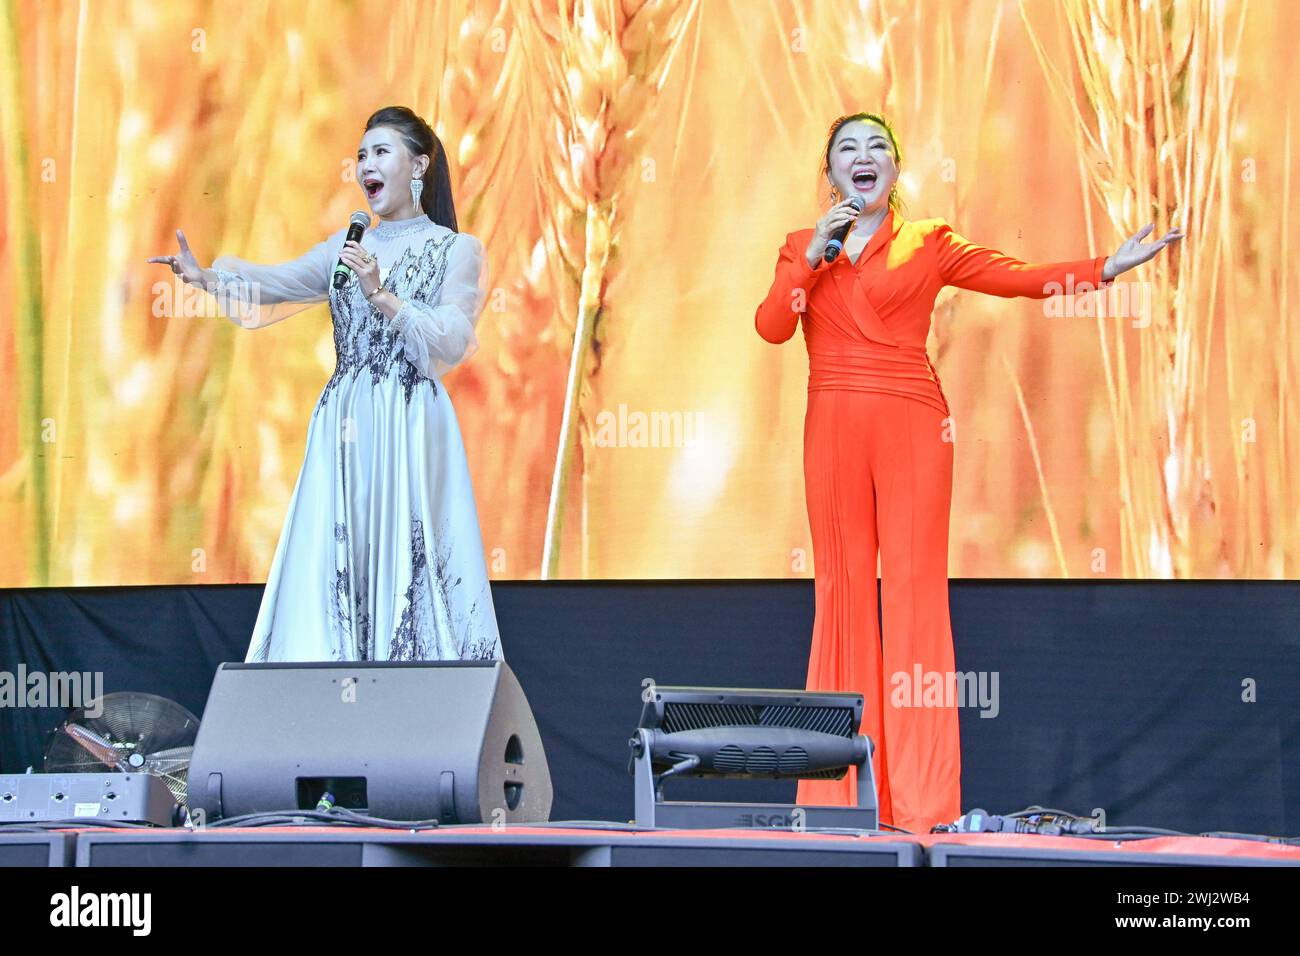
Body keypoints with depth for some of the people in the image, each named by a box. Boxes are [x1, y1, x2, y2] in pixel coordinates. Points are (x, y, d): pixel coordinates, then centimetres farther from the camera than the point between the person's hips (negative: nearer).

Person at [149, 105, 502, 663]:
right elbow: (273, 286, 7)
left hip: (412, 428, -4)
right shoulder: (348, 246, 16)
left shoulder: (455, 250, 3)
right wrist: (205, 276, -9)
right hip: (344, 427, 4)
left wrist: (382, 295, -16)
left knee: (408, 569, -8)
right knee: (334, 569, -1)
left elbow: (451, 344, -8)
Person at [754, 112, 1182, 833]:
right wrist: (815, 255, -4)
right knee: (843, 587, 1)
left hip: (911, 426, -2)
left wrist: (1107, 267, -10)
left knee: (914, 587, -7)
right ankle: (845, 788, 2)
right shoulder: (803, 248, 15)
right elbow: (771, 326, 3)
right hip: (833, 429, 3)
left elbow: (1019, 277, 0)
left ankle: (921, 798, -9)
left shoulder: (927, 244, 8)